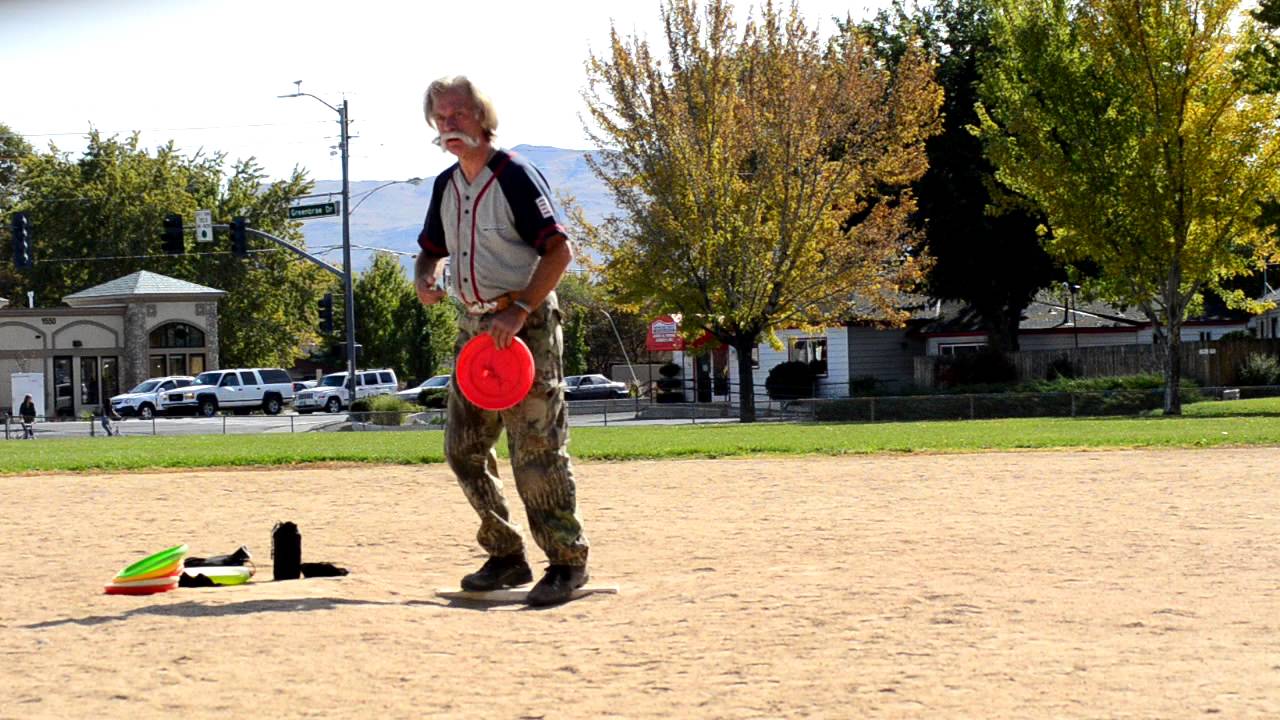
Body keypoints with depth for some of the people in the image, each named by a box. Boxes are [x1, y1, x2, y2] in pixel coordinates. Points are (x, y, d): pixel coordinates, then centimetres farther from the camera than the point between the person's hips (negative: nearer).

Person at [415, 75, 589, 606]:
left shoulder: (515, 175, -10)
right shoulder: (446, 186, 13)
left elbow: (559, 249, -16)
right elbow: (431, 250, 25)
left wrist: (520, 309, -24)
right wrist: (425, 280, 1)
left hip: (525, 324, -8)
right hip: (474, 324, 8)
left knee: (536, 448, -10)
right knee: (463, 447, 7)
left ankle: (567, 560, -3)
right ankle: (506, 556, 16)